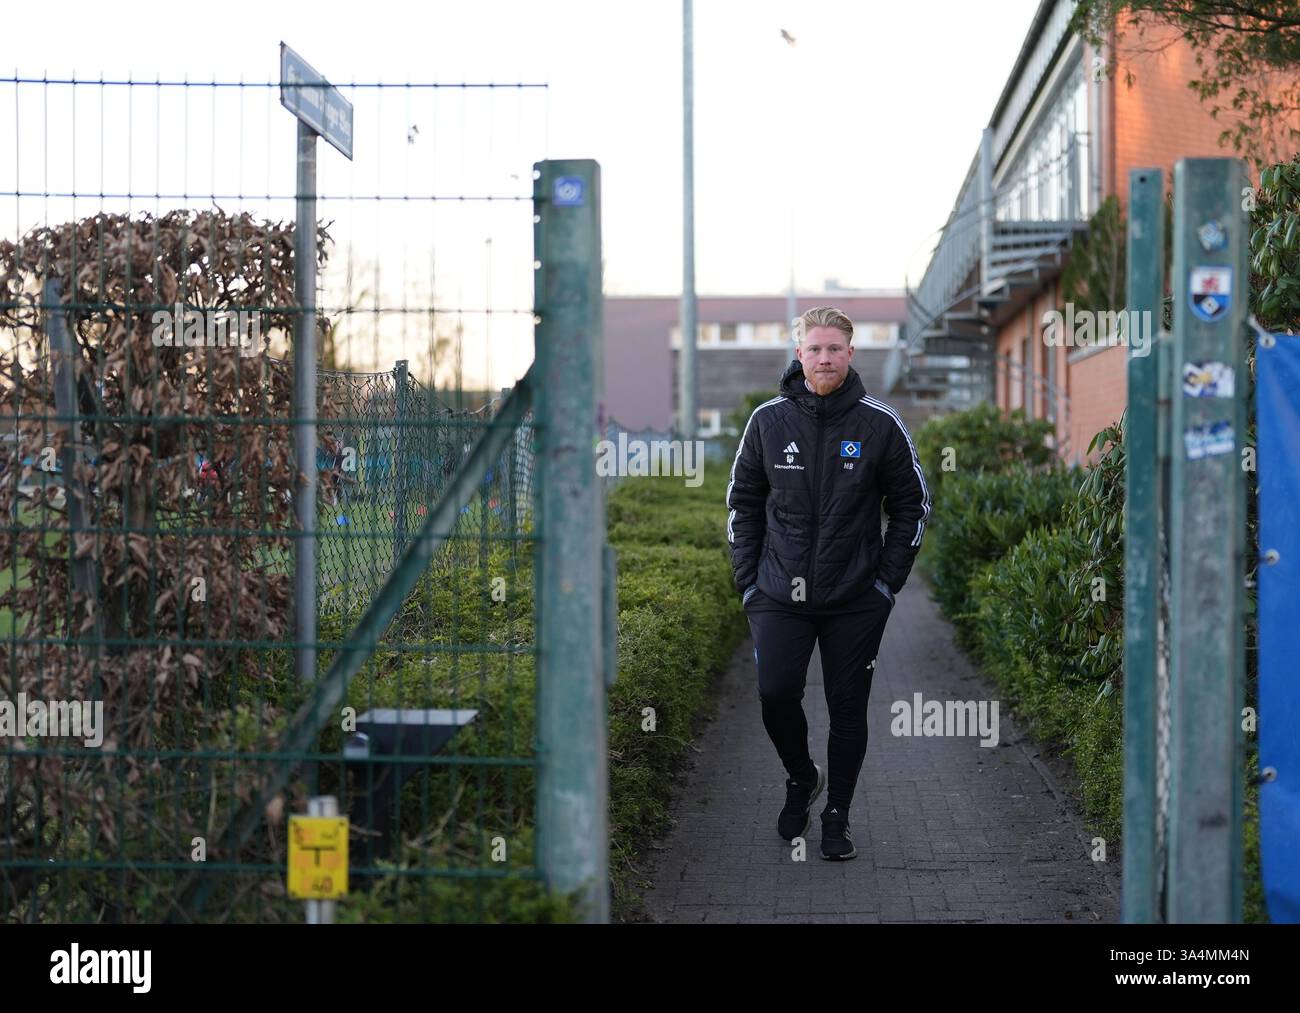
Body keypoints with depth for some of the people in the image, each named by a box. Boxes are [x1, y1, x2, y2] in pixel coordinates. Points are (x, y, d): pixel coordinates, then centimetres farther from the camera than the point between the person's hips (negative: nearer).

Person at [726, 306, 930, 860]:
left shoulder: (880, 424, -3)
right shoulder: (768, 421, 1)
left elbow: (912, 504, 6)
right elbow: (742, 502, 11)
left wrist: (888, 580, -1)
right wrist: (748, 582, 4)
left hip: (856, 599, -1)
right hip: (780, 595, 1)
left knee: (848, 709, 4)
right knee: (776, 694, -11)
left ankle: (837, 818, 20)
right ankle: (801, 779, 18)